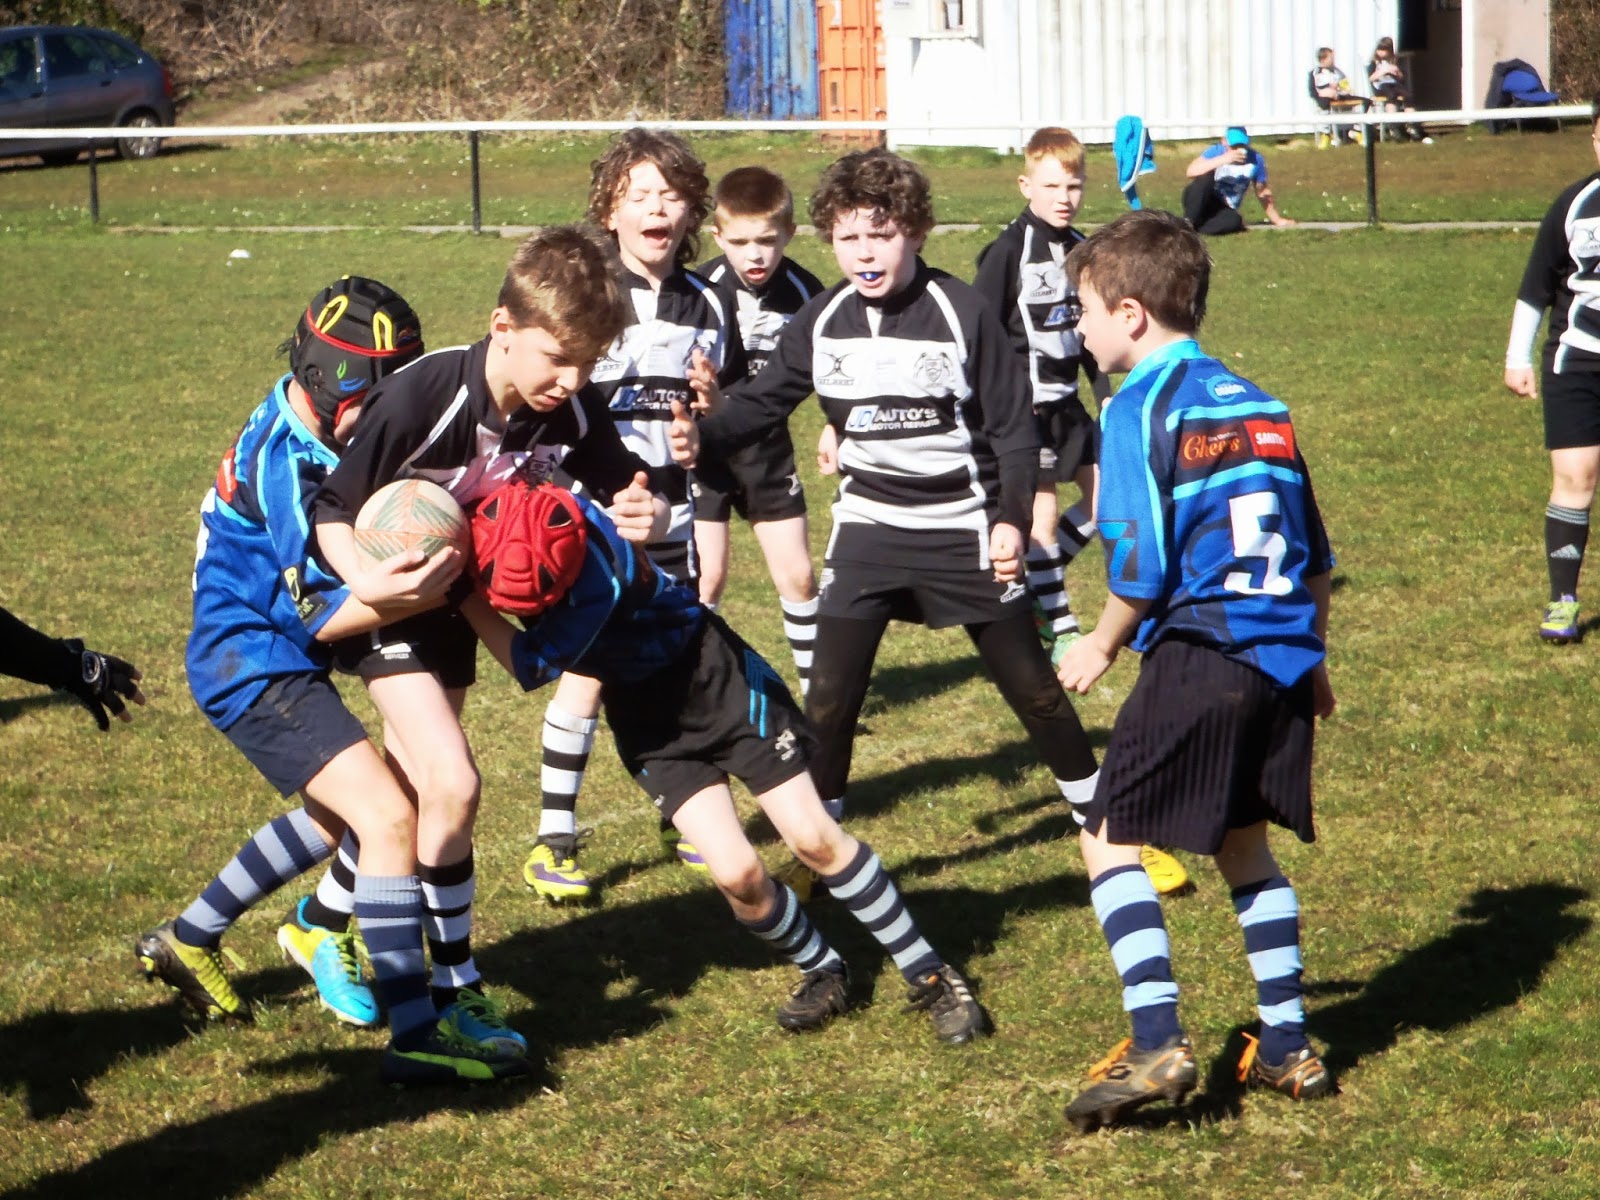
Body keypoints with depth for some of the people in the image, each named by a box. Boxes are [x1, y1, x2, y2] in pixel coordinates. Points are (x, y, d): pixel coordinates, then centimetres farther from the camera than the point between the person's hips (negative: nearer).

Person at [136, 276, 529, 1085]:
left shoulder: (314, 431, 4)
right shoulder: (286, 465, -23)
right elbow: (315, 616, -24)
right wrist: (383, 601, -43)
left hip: (277, 658, 11)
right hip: (252, 663, -11)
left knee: (338, 812, 29)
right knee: (388, 817, -20)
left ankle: (187, 940, 39)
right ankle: (415, 1035, -23)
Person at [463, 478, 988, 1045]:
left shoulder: (601, 573, -37)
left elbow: (534, 666, -36)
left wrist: (463, 599, -34)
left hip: (717, 679, -5)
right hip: (645, 716, 5)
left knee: (814, 837, -8)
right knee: (736, 873, -11)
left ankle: (928, 975, 8)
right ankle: (823, 974, 14)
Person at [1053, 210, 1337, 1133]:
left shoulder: (1141, 409, -7)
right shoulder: (1259, 406, 15)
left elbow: (1141, 565, -12)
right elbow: (1316, 559, 18)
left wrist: (1101, 647, 4)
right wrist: (1311, 659, 30)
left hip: (1199, 653, -7)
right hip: (1283, 659, 7)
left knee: (1113, 840, 1)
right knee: (1245, 846, 21)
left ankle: (1158, 1045, -10)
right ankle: (1288, 1046, 22)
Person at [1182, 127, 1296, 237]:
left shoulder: (1256, 159, -6)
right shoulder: (1215, 152, -15)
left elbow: (1263, 192, 8)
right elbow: (1190, 171, -34)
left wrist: (1277, 220, 11)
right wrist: (1223, 159, -40)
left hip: (1223, 210, 2)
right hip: (1201, 201, -2)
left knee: (1234, 221, -35)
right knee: (1206, 177, -32)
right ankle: (1188, 221, -26)